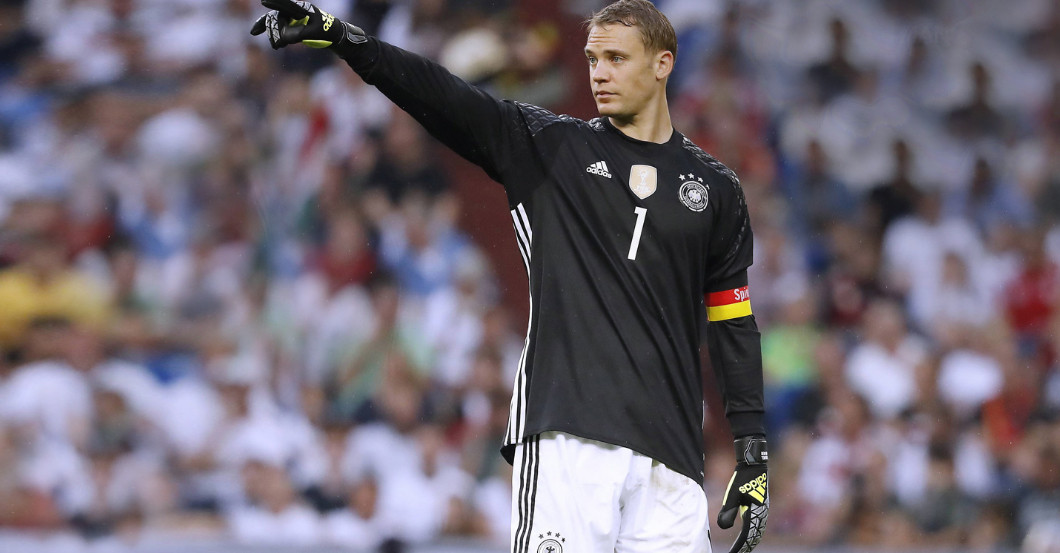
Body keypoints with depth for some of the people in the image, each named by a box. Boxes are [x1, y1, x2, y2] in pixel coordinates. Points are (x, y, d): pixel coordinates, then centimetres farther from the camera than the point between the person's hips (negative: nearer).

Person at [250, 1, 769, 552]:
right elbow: (446, 100, -2)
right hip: (567, 438, -2)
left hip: (670, 454, 2)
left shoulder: (713, 188, 14)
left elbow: (733, 325, 15)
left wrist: (753, 451, 10)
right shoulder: (550, 147, 10)